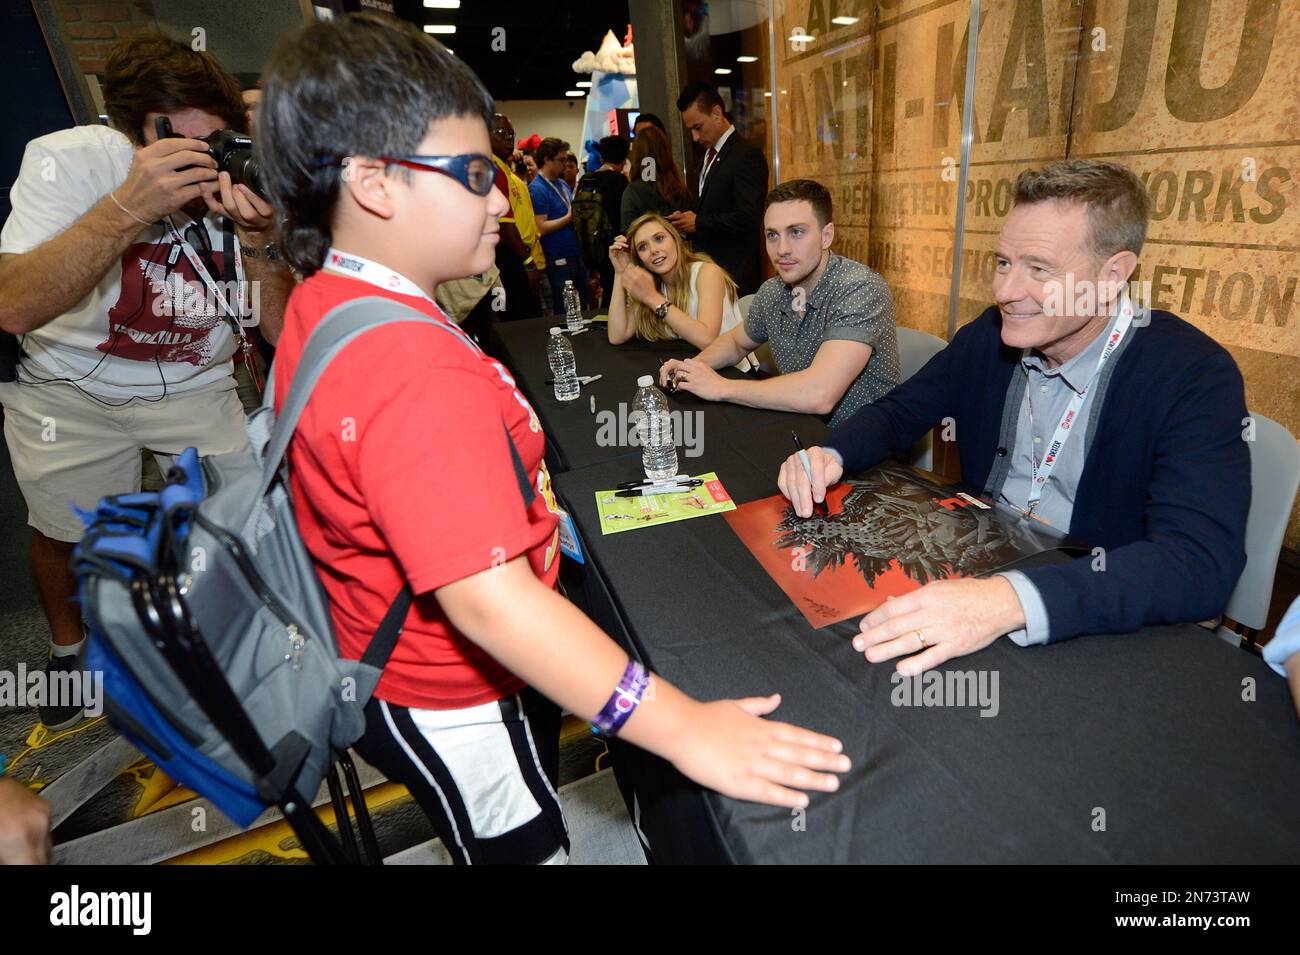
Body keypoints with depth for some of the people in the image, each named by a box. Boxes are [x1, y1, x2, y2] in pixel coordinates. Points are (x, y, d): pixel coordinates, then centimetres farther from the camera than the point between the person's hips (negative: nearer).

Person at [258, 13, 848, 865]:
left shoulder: (325, 303, -1)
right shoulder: (417, 373, -36)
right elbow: (485, 596, -42)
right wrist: (685, 730, -39)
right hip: (454, 706, -9)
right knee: (530, 847, 19)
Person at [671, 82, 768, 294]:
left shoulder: (747, 155, -11)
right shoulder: (707, 155, 17)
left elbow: (748, 218, -21)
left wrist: (698, 223, -14)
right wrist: (688, 219, 3)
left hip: (734, 271, -8)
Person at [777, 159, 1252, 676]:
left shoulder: (1196, 377, -18)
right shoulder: (992, 335, -4)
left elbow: (1201, 561, -29)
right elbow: (898, 412, 6)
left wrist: (1012, 600, -45)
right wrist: (831, 455, -17)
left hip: (1102, 626, -5)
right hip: (974, 570, 5)